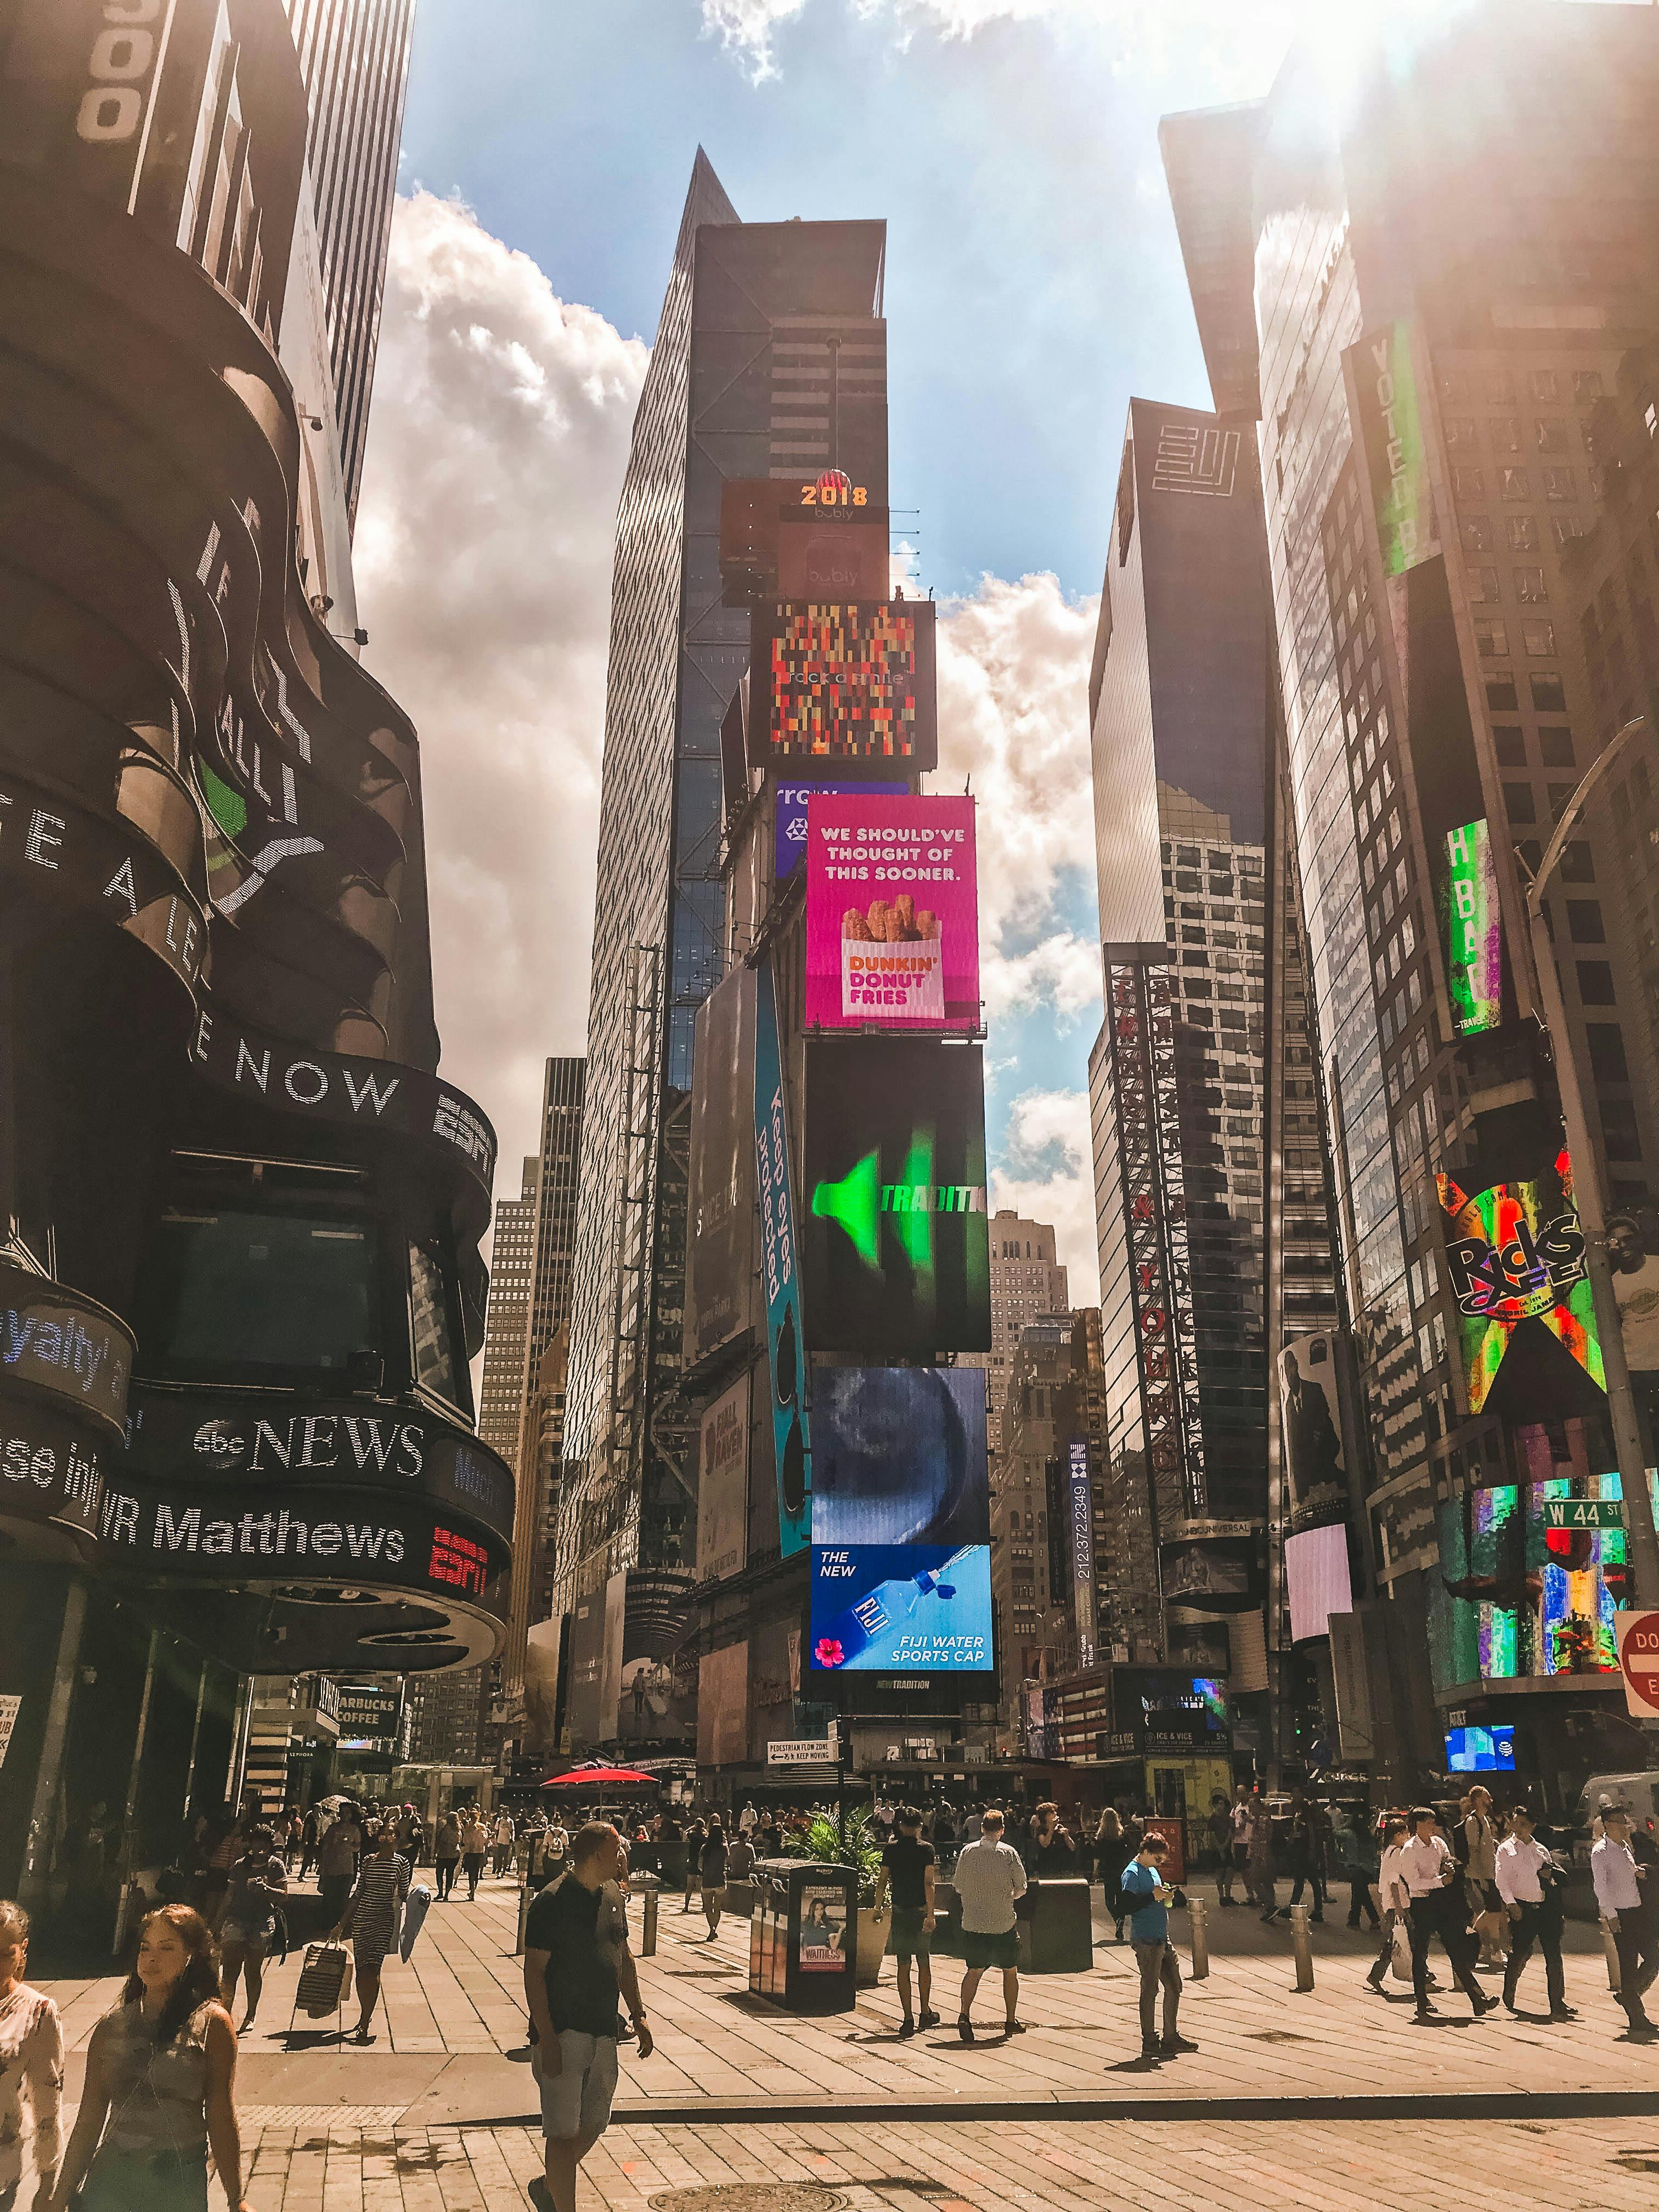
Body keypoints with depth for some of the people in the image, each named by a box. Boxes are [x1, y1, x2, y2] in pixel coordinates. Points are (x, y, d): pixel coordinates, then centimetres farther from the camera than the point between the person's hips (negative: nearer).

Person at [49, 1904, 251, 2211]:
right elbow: (89, 2119, 5)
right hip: (109, 2178, 2)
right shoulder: (111, 2028, 3)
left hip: (180, 2185, -2)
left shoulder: (212, 2023, -6)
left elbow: (221, 2117, -6)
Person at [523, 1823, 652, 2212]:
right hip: (563, 2033, -7)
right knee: (564, 2132, -5)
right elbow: (534, 1971, -16)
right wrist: (546, 2037, -20)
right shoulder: (553, 1901, -15)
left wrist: (637, 2015, 17)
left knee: (592, 2128, 15)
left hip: (603, 2032, 7)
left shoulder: (613, 1895, 9)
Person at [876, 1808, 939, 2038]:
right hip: (921, 1911, 0)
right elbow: (929, 1883, -11)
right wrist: (931, 1913, -12)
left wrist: (878, 1907, 8)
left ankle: (908, 2019, 2)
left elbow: (882, 1880, -1)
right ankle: (925, 2013, 23)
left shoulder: (891, 1849, 1)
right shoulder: (926, 1849, -4)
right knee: (924, 1963, 16)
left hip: (900, 1912, 0)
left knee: (903, 1966, 4)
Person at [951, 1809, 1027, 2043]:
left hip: (973, 1921, 2)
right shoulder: (1009, 1853, -7)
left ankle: (964, 2014, -9)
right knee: (1010, 1971, 15)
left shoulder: (967, 1851, -1)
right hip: (1004, 1922, -2)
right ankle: (1011, 2021, 20)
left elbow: (959, 1886, 7)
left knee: (974, 1971, 9)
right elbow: (1021, 1888, -1)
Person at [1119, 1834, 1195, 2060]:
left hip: (1162, 1939, 9)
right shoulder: (1132, 1874, -13)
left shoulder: (1153, 1871, 16)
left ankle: (1172, 2037, 24)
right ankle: (1150, 2044, 5)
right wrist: (1154, 1896, -20)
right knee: (1150, 1990, -3)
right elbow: (1128, 1906, -22)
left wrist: (1166, 1896, 4)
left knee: (1174, 1986, 13)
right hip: (1146, 1941, -9)